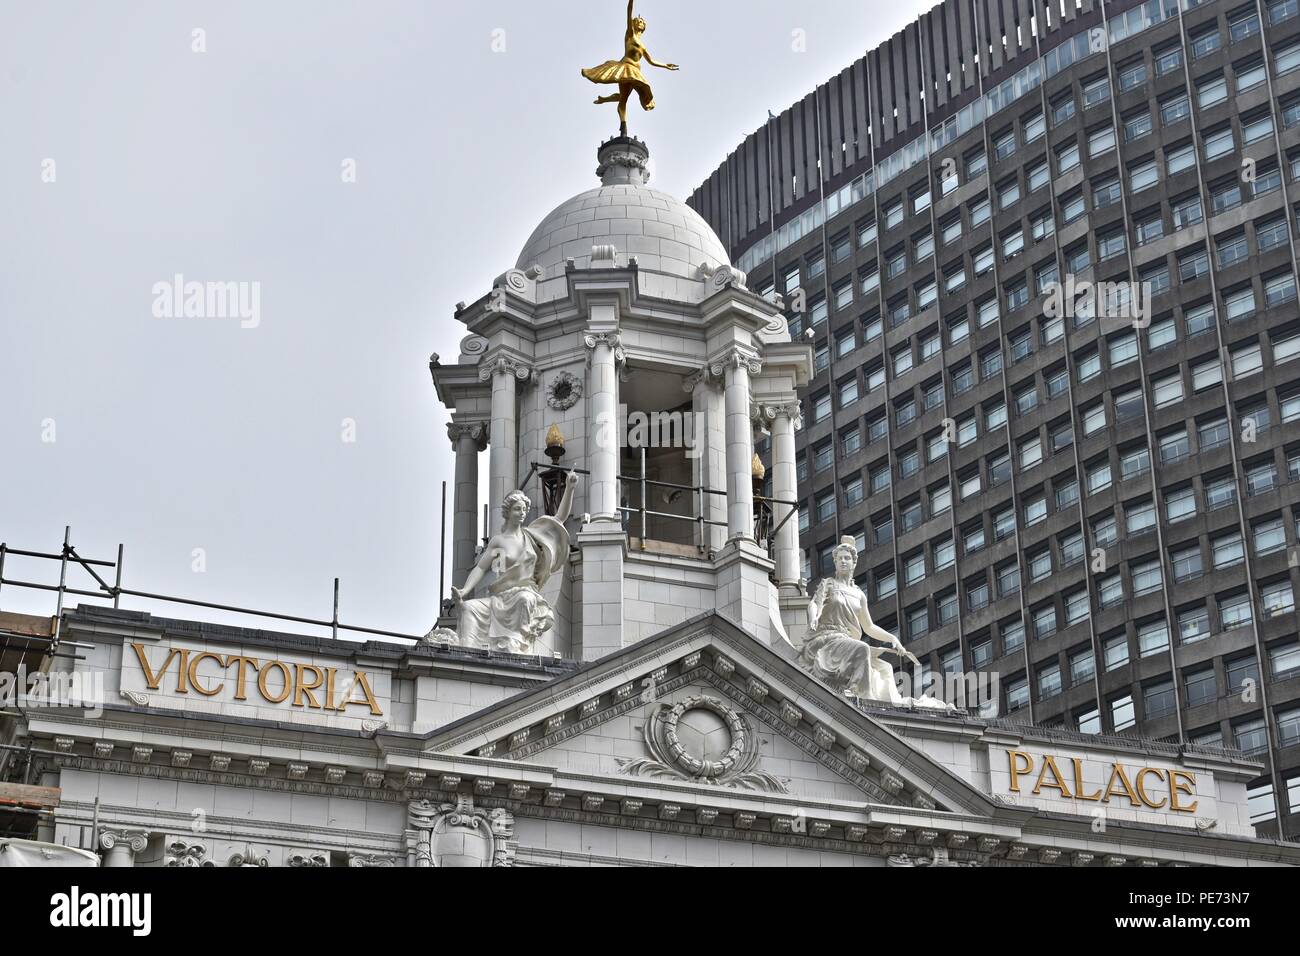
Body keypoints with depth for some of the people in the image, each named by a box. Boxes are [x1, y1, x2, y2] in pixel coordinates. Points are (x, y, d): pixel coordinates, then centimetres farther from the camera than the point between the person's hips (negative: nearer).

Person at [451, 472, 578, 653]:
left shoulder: (531, 534, 13)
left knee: (525, 599, -38)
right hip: (501, 597, 1)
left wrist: (569, 488, 3)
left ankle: (519, 645, -41)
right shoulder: (498, 540, 8)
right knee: (470, 608, -22)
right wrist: (464, 590, -10)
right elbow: (480, 568, 5)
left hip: (526, 594, -1)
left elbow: (560, 517, 13)